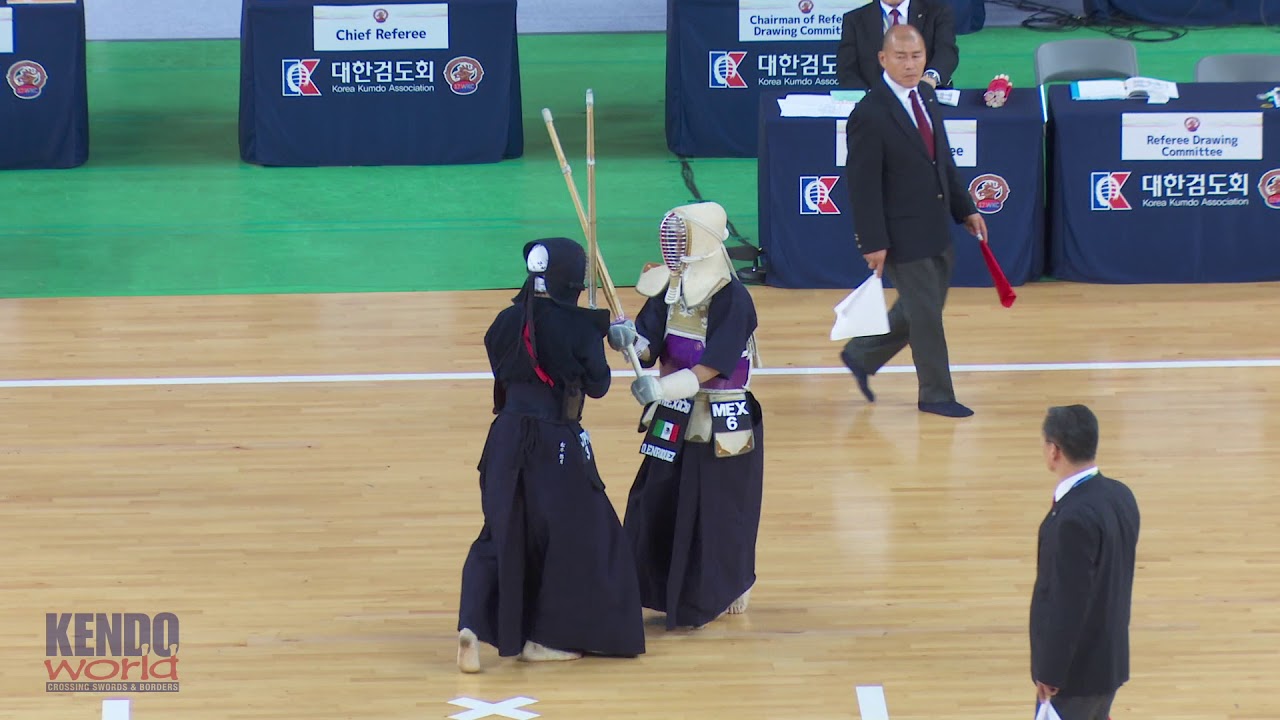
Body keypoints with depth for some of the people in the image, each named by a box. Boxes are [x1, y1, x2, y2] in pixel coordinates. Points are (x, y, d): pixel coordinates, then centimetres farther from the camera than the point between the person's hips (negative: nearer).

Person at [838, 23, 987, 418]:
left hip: (937, 228, 8)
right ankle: (936, 395, 18)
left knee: (920, 308, 19)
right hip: (903, 234, -8)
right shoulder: (870, 115, -19)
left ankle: (861, 355, 36)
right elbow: (862, 185, -18)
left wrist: (966, 209, 13)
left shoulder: (926, 97, 5)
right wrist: (873, 243, -19)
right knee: (925, 314, 3)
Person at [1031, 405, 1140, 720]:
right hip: (1110, 657, 9)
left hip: (1075, 668, -9)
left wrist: (1049, 673, -17)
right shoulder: (1120, 496, 2)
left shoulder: (1074, 517, -27)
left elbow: (1068, 603, -25)